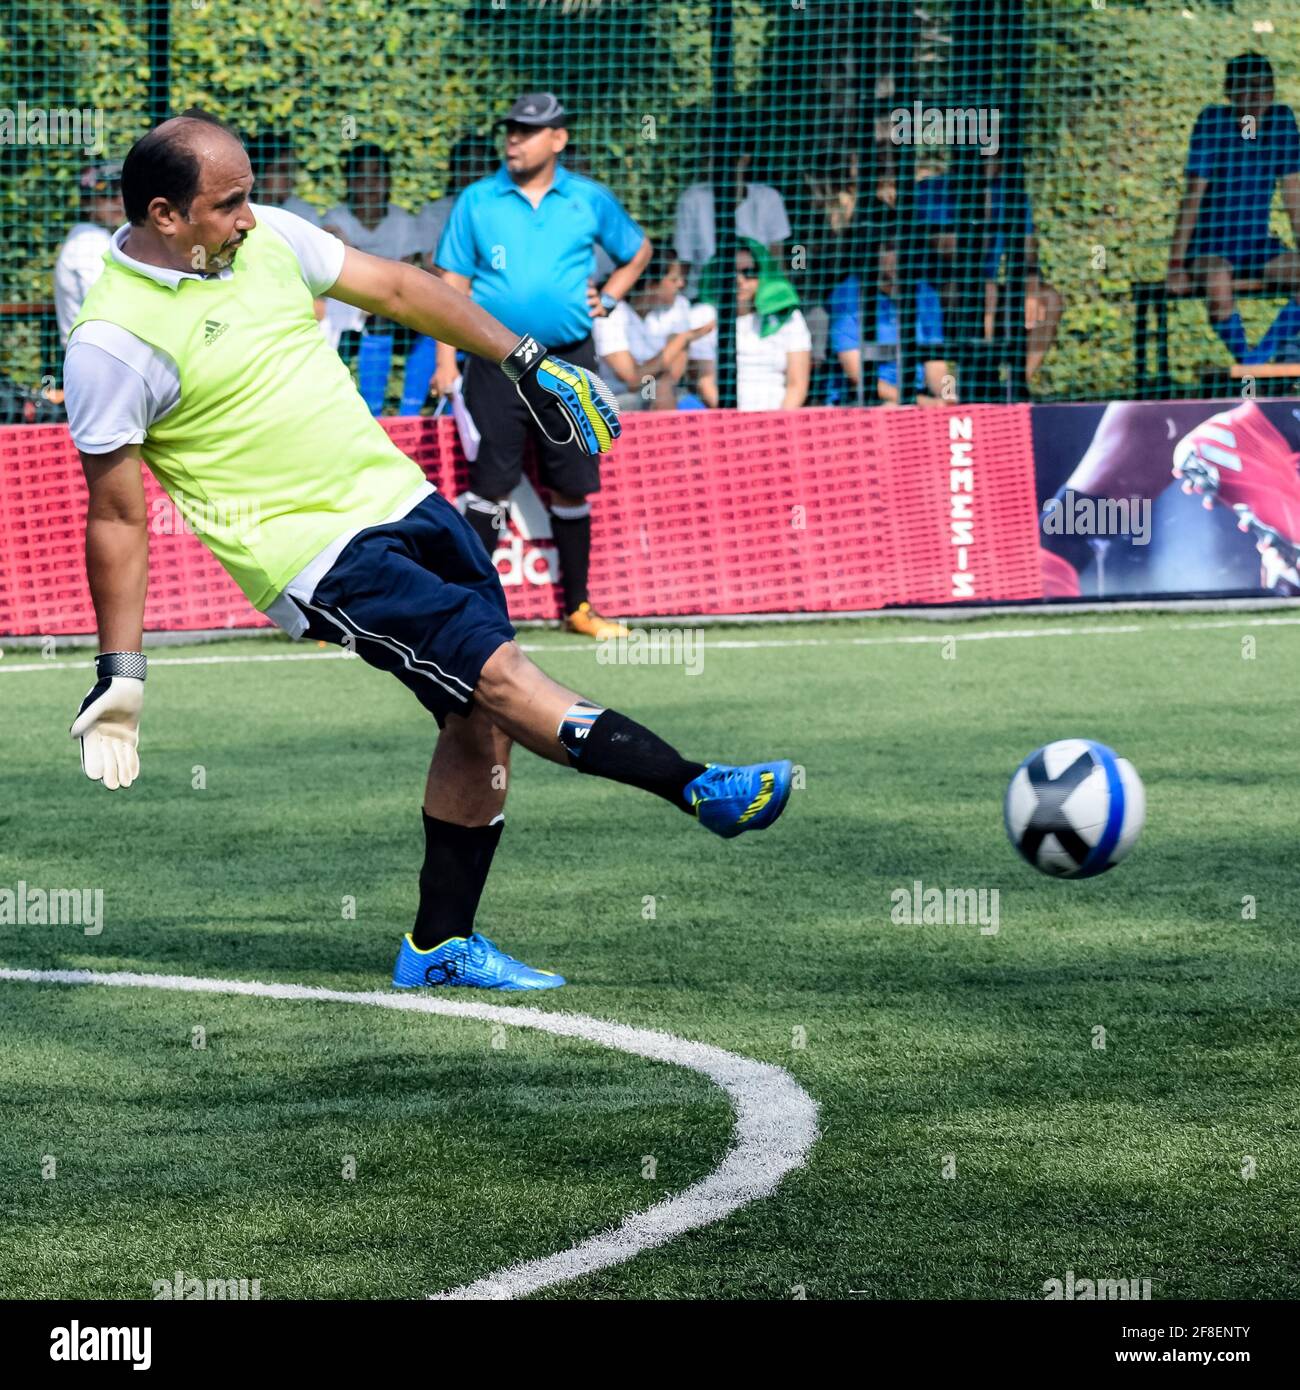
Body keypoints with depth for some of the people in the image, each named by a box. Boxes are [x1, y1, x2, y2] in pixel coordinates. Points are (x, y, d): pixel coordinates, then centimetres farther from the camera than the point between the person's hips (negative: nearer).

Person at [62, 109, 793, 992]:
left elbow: (395, 288, 18)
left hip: (401, 497, 8)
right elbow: (116, 517, -9)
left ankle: (441, 945, 16)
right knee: (497, 672, -17)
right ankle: (699, 790, -15)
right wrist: (120, 676, -8)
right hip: (317, 556, -7)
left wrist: (525, 362, 21)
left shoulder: (263, 237, 5)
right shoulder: (114, 341, -14)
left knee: (484, 720, 5)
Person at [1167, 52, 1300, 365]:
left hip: (1259, 244, 5)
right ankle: (1246, 361, -20)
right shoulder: (1212, 122, -11)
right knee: (1218, 280, -38)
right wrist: (1176, 265, -19)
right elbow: (1192, 197, -14)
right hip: (1210, 243, -5)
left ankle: (1261, 357, -16)